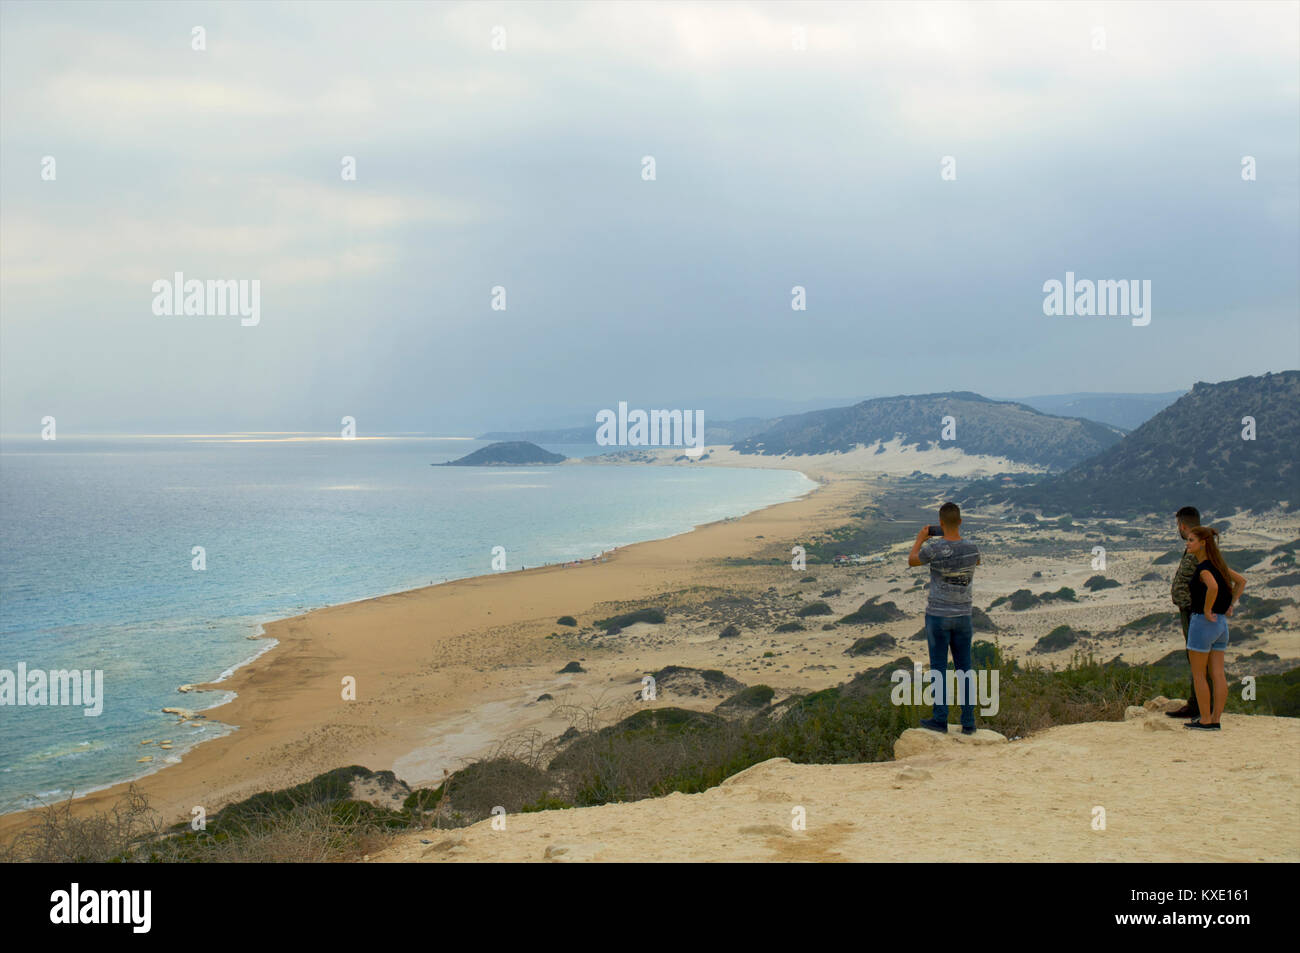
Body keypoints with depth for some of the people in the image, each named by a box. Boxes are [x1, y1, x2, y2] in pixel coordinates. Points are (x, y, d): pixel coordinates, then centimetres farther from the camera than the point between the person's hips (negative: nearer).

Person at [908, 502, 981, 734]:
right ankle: (968, 722, 10)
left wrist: (920, 538, 19)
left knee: (938, 667, 6)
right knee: (964, 669, 9)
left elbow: (912, 560, 4)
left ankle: (940, 719, 8)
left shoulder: (934, 548, -17)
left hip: (938, 616, -3)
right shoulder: (971, 548, -4)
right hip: (963, 616, 3)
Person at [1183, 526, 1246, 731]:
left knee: (1198, 675, 1)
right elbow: (1241, 581, 23)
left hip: (1203, 622, -9)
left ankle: (1205, 720, 2)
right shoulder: (1217, 564, 11)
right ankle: (1215, 719, 10)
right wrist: (1230, 606, 17)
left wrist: (1207, 610, -23)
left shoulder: (1204, 567, -16)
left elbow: (1213, 587, -36)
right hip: (1221, 623, 9)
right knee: (1217, 674, 7)